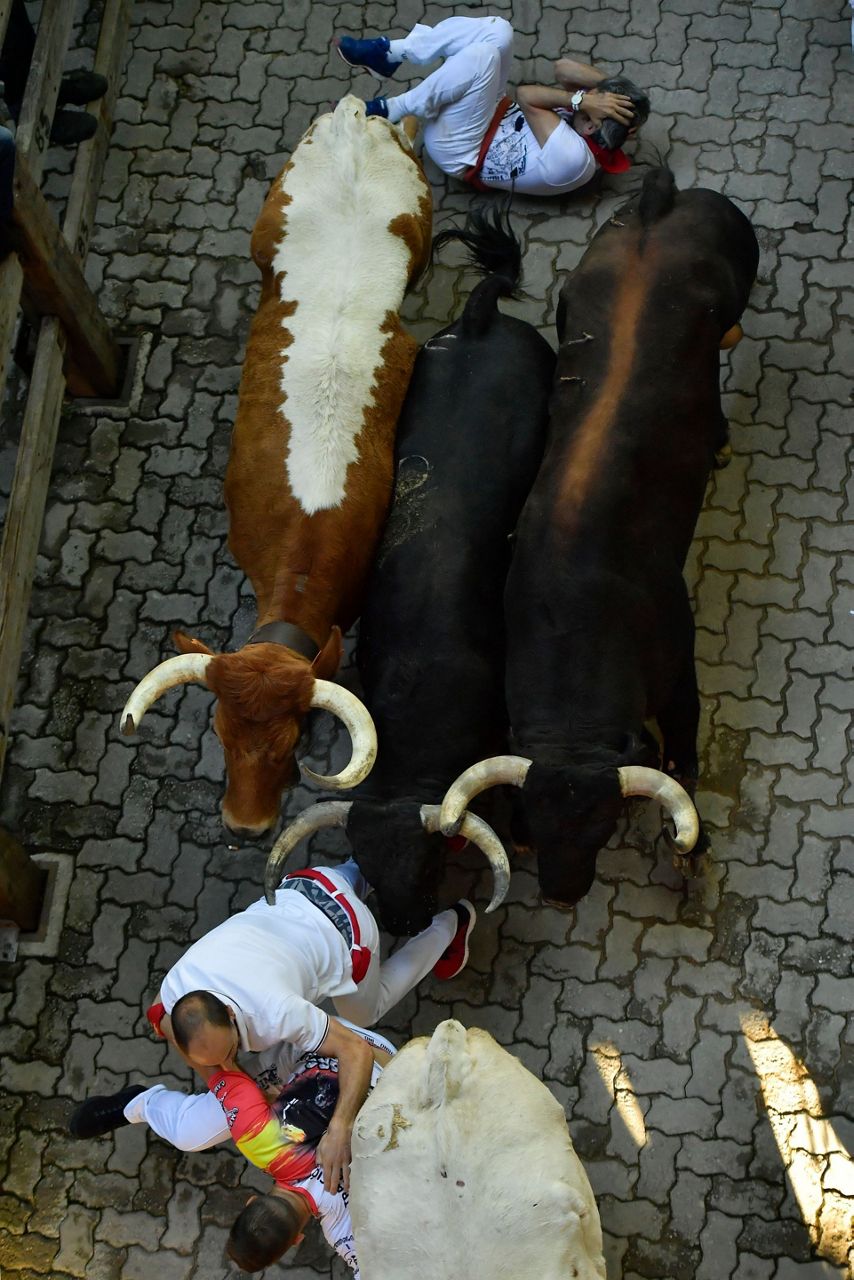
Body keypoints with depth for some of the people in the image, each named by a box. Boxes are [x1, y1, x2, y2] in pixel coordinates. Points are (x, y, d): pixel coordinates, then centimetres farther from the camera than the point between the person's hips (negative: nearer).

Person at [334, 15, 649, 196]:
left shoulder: (573, 160, -34)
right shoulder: (595, 130, -7)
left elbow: (527, 97, -29)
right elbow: (564, 68, -4)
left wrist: (583, 101, -26)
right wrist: (606, 83, -17)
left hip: (460, 152, -9)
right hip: (496, 118, 9)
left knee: (481, 54, -31)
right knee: (496, 30, -7)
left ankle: (390, 112, -9)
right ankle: (389, 52, 1)